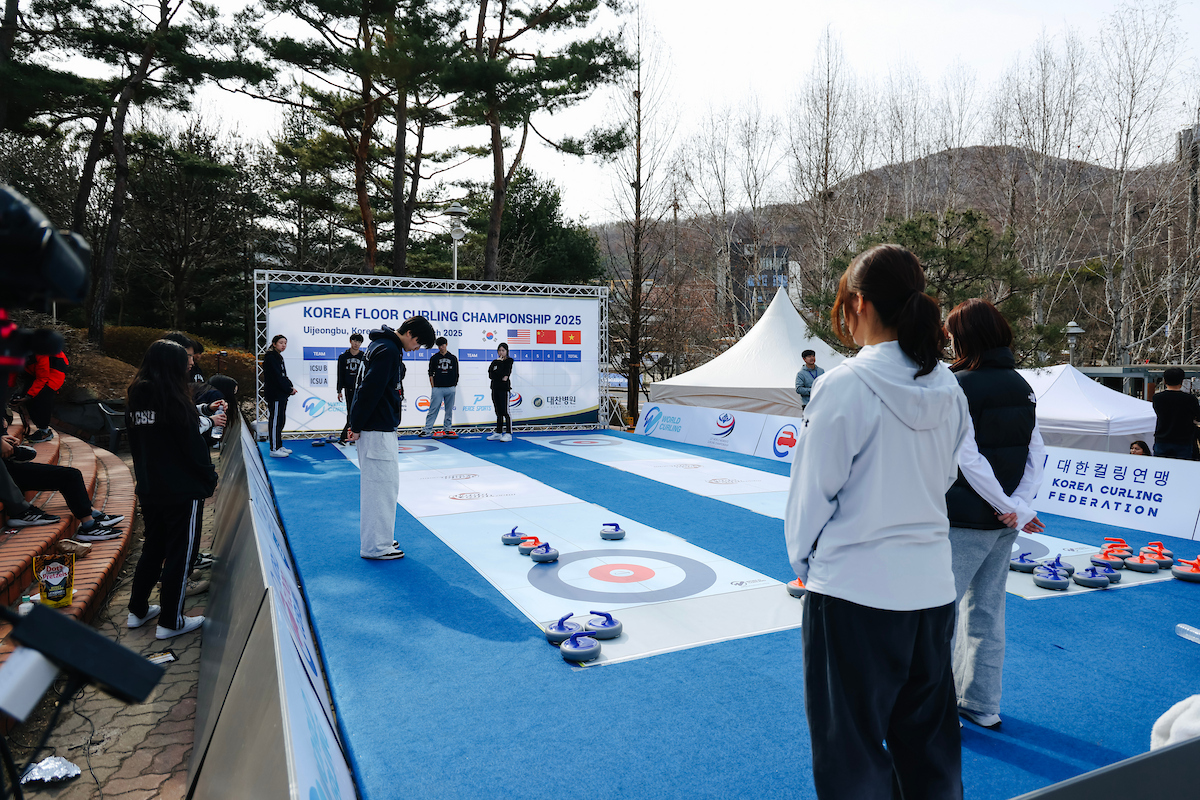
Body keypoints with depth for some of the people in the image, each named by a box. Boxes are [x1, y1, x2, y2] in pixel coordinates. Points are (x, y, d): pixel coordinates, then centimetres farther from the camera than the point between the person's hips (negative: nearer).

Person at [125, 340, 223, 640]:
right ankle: (170, 622, 11)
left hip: (148, 489, 8)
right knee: (180, 553, 3)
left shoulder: (136, 398, 4)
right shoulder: (175, 399, -18)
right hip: (182, 491, -7)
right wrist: (209, 480, -3)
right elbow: (193, 446, -16)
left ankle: (138, 610, 32)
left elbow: (137, 443, 13)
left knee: (153, 548, 22)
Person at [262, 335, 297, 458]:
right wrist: (289, 389, -12)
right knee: (275, 421, -7)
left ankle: (279, 446, 24)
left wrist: (290, 387, 4)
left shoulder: (278, 357, 18)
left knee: (280, 421, 15)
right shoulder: (271, 357, -13)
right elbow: (277, 378, -18)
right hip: (275, 395, -10)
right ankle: (274, 450, -4)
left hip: (281, 395, 10)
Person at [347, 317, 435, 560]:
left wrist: (358, 423, 19)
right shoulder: (387, 350, -17)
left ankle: (378, 539, 26)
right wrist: (356, 426, -17)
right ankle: (375, 547, 3)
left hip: (382, 428, 11)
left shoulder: (387, 347, 16)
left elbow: (371, 388, 20)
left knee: (383, 483, 16)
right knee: (382, 484, -5)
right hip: (376, 430, -11)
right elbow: (370, 390, -22)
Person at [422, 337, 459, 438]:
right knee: (433, 409, -4)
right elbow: (431, 374, 5)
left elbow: (456, 374, 13)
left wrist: (455, 385, 7)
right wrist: (432, 386, -2)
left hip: (450, 388, 2)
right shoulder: (434, 358, 5)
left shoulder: (453, 358, 10)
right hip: (437, 388, -2)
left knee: (449, 410, 6)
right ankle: (427, 429, -1)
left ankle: (447, 429, 15)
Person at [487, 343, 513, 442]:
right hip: (495, 388, 6)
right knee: (498, 412, 11)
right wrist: (501, 377, -6)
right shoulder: (495, 362, 17)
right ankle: (498, 433, 16)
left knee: (505, 411, -9)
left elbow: (505, 373, -14)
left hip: (504, 388, -6)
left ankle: (508, 434, -8)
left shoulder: (509, 361, -2)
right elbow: (490, 375, 6)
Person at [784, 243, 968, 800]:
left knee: (851, 746, 11)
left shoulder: (844, 385, -16)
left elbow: (813, 489, -10)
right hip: (932, 585, 7)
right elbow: (944, 477, 12)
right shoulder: (947, 388, 2)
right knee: (930, 748, 21)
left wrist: (803, 560, 4)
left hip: (855, 587, -6)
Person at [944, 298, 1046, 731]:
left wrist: (1008, 507, -11)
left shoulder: (957, 387, -16)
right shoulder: (1021, 386, 7)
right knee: (987, 610, 17)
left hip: (964, 521, -7)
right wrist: (1020, 505, -5)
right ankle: (982, 706, 29)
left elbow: (968, 459, -20)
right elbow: (1036, 453, 3)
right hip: (1004, 522, 8)